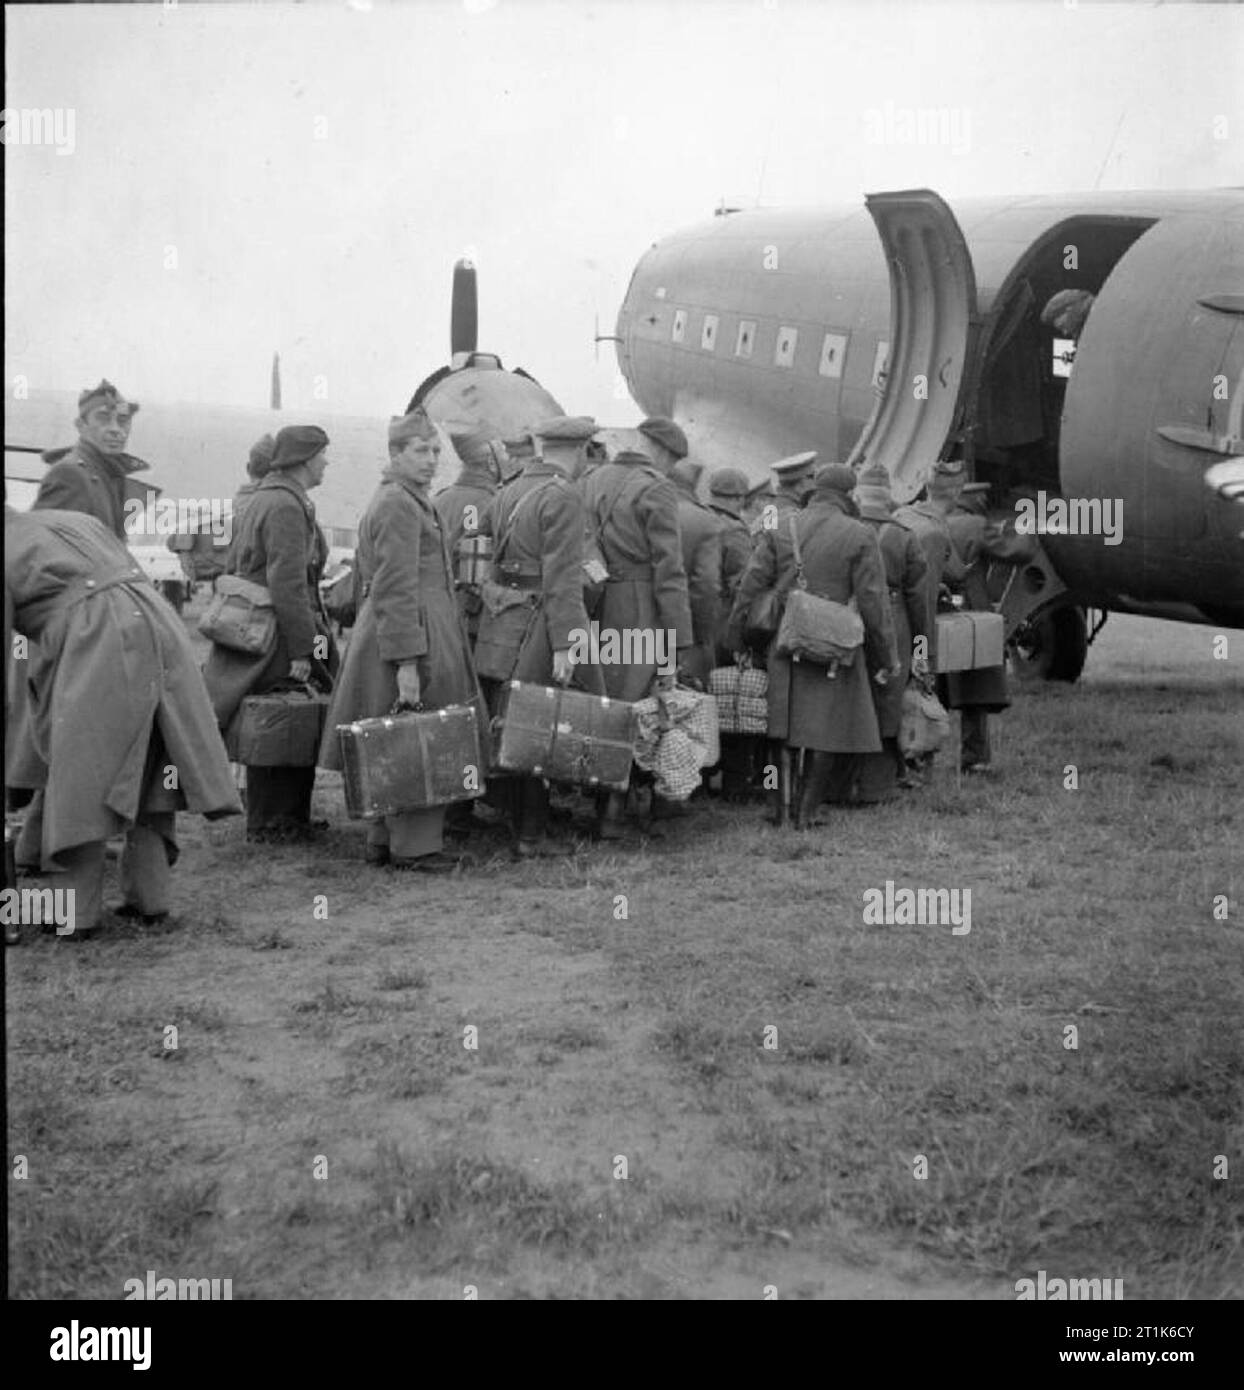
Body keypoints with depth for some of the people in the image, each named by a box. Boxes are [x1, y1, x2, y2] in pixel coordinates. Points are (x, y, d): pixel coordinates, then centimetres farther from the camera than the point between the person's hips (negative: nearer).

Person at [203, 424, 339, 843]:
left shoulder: (260, 498, 16)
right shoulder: (288, 506, -17)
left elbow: (234, 568, 22)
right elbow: (288, 584, -22)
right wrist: (301, 649, -22)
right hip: (278, 637, -10)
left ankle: (266, 820, 22)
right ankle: (276, 824, 3)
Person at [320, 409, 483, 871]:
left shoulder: (403, 499, 18)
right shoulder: (399, 504, -14)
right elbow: (396, 589, -21)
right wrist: (406, 663, -25)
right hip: (411, 634, -11)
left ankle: (384, 840, 23)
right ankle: (415, 846, 2)